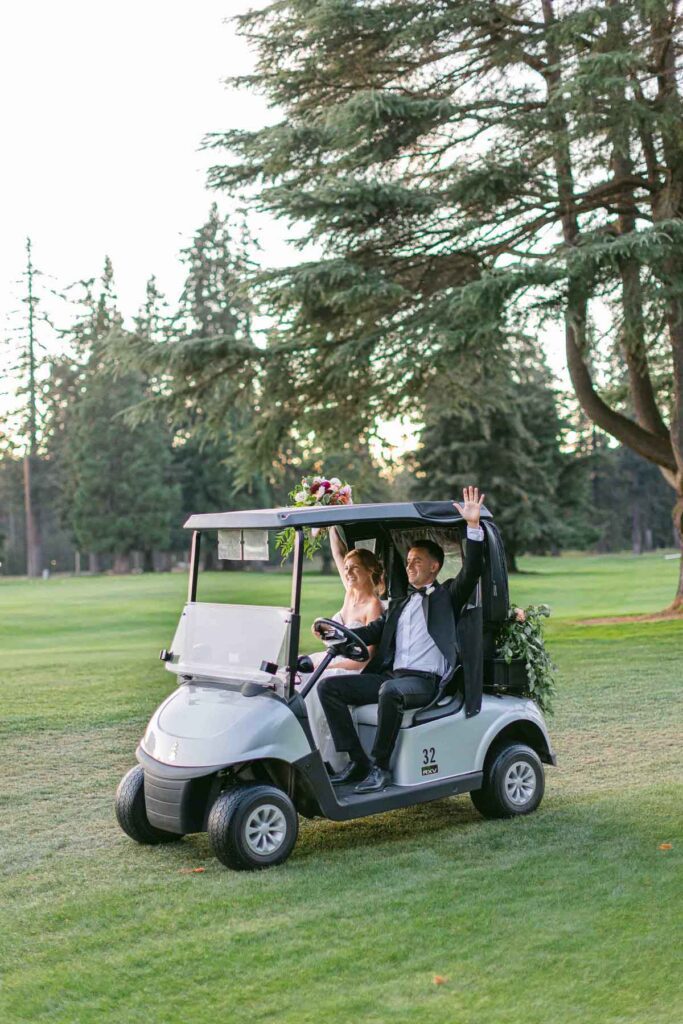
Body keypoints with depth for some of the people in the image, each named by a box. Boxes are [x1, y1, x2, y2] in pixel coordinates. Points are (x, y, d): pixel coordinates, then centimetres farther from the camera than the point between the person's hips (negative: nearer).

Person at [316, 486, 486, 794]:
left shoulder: (447, 596, 11)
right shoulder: (400, 605, 28)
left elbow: (471, 571, -5)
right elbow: (372, 631, 16)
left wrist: (473, 525, -17)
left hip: (426, 682, -6)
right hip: (390, 676, 6)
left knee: (391, 691, -39)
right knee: (328, 686, -11)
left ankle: (380, 766, -25)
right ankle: (357, 761, -12)